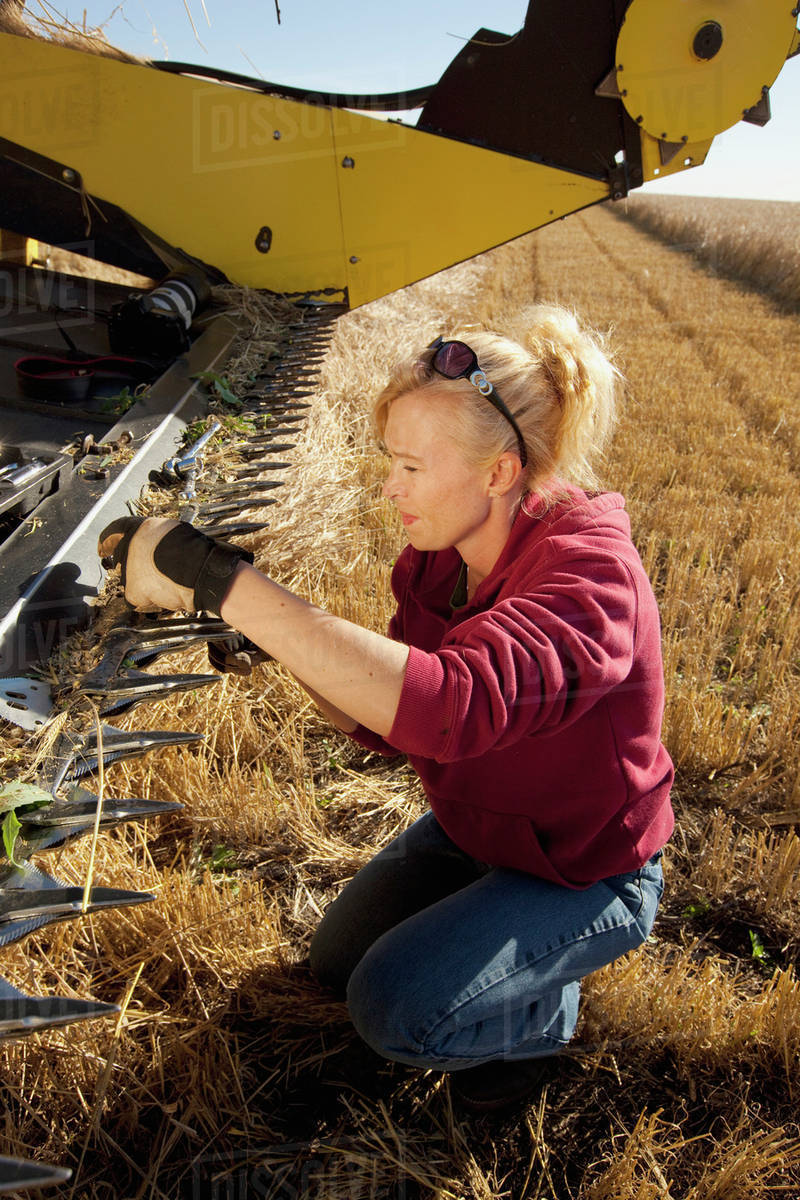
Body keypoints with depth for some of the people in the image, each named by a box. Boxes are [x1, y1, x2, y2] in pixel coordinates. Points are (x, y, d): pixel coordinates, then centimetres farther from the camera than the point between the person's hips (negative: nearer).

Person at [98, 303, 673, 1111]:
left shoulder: (588, 573, -36)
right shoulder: (443, 554, -12)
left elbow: (449, 706, -55)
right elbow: (391, 720, -5)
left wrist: (226, 583, -55)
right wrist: (278, 646, -22)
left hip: (587, 875, -7)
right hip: (473, 828, 8)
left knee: (394, 1007, -20)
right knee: (336, 964, 18)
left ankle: (543, 1009, 9)